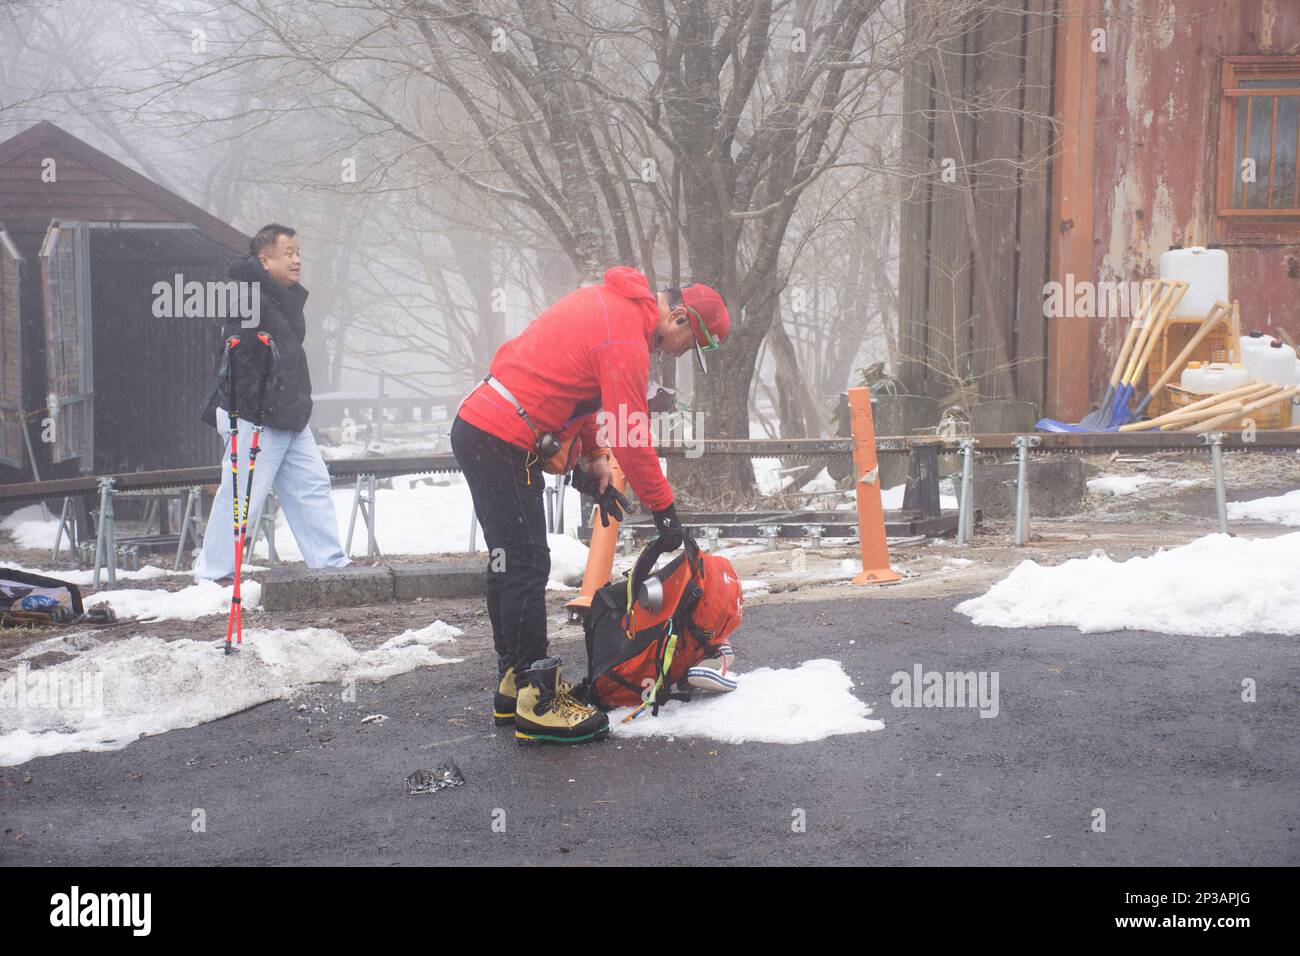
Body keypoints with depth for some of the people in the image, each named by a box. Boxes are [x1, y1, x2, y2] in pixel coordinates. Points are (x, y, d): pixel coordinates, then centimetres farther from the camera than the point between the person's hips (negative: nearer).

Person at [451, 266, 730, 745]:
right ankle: (538, 706, -5)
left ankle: (514, 686, 25)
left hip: (477, 426, 11)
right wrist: (664, 507, -8)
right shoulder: (626, 341, -18)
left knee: (510, 565, 16)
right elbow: (632, 438, -17)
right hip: (503, 447, -11)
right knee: (527, 568, -8)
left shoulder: (608, 302, 12)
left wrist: (592, 458, 16)